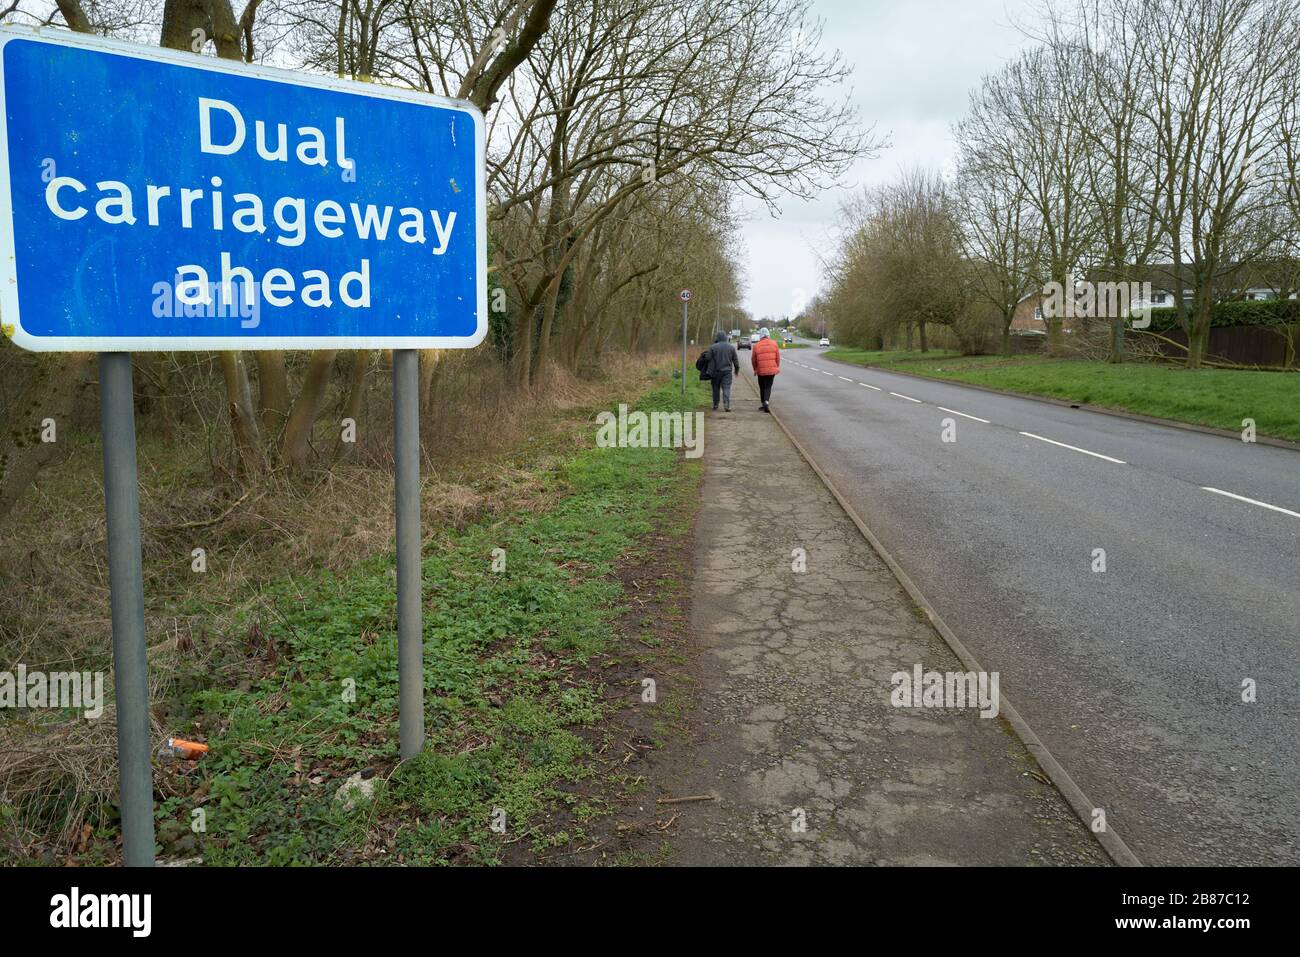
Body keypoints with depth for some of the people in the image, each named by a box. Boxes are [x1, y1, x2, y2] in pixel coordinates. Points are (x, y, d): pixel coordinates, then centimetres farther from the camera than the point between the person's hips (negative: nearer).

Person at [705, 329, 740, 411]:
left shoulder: (712, 347, -4)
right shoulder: (731, 347, 1)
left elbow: (709, 360, -3)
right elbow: (735, 360, 7)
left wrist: (709, 372, 5)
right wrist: (737, 370, 19)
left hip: (716, 371, 0)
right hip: (727, 371, 0)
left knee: (716, 389, 11)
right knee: (726, 388, -3)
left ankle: (715, 405, 18)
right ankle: (727, 405, -17)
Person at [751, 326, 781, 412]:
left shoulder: (756, 345, -4)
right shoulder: (774, 343, -2)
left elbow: (753, 359, 3)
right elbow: (778, 357, 2)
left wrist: (755, 369, 19)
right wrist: (777, 367, 17)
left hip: (761, 371, 0)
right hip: (772, 370, 0)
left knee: (762, 388, 14)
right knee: (768, 387, 5)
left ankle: (764, 404, 20)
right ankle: (766, 402, -16)